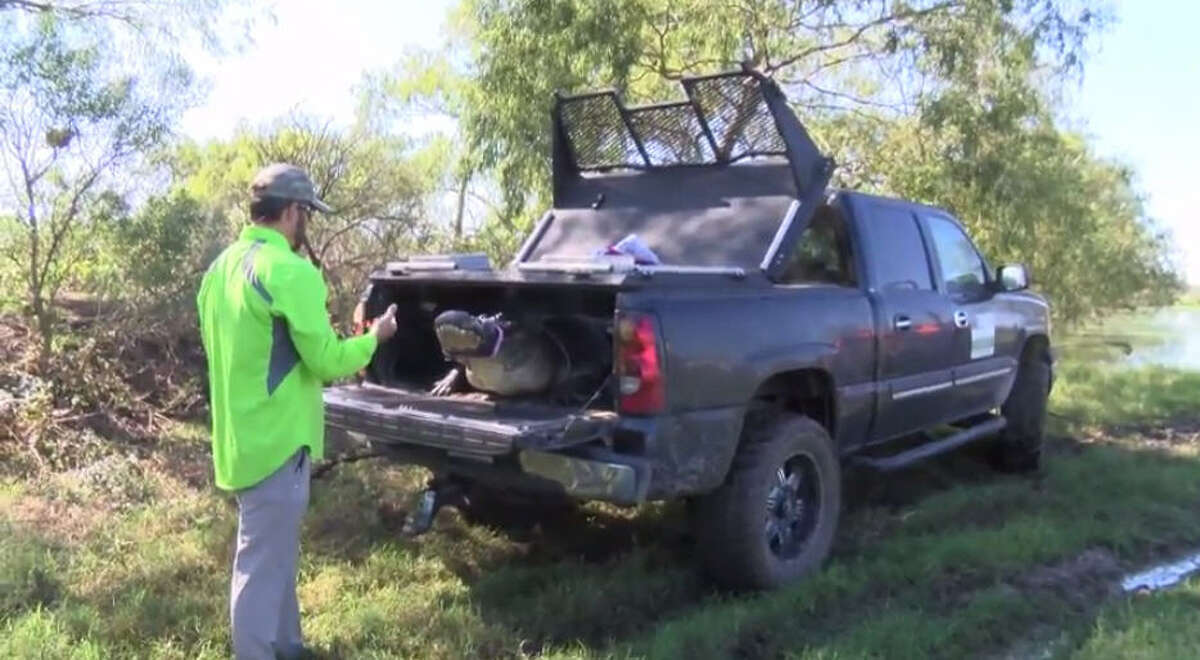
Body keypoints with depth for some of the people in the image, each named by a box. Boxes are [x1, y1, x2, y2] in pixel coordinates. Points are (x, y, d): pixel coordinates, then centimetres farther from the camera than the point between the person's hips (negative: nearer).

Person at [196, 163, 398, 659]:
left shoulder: (221, 268, 10)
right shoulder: (290, 272, -19)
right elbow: (327, 361, -17)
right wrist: (373, 338, 1)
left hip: (241, 437, 10)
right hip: (275, 442, -10)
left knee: (275, 552, 23)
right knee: (262, 565, 2)